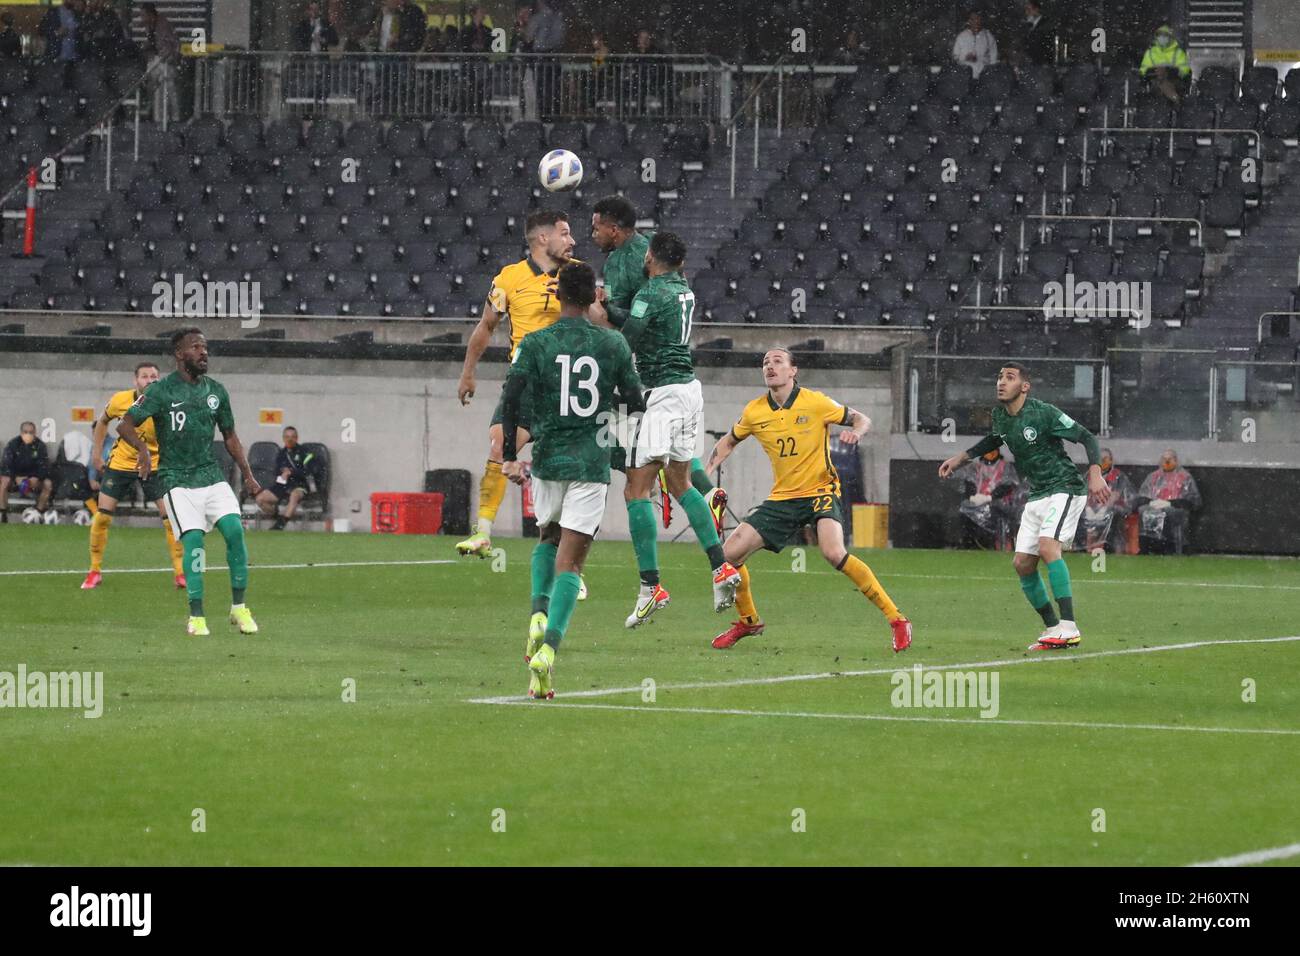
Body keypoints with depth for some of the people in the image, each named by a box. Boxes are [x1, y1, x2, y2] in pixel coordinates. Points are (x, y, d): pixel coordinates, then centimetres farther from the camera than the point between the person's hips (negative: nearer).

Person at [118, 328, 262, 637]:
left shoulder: (215, 391, 10)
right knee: (194, 538, -17)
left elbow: (230, 436, 19)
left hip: (211, 475, 4)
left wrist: (247, 475, 12)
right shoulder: (161, 391, -5)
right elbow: (125, 425, -7)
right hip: (177, 480, -4)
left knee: (234, 530, -14)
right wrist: (143, 449, -27)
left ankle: (239, 608, -2)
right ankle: (196, 617, -8)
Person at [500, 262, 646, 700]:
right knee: (571, 560, -3)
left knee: (549, 539, 27)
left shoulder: (535, 344, -3)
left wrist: (509, 457, -4)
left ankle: (539, 613, 4)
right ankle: (548, 649, -20)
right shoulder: (613, 345, -1)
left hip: (548, 463, 1)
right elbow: (635, 401, 5)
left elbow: (511, 400, -10)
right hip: (592, 464, -1)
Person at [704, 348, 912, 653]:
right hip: (781, 498, 5)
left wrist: (855, 433, -22)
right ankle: (748, 621, 22)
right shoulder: (755, 412, 0)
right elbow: (729, 441, 19)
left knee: (834, 553, -30)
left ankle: (897, 620, -22)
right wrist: (705, 473, 4)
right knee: (730, 553, -5)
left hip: (820, 491, -5)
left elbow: (861, 419, 1)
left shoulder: (816, 403, -11)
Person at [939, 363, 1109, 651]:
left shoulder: (1044, 413, -18)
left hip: (1064, 488, -8)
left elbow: (1087, 438, -15)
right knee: (1022, 563, 1)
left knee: (1047, 545, -28)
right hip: (1037, 495, 8)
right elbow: (995, 439, 28)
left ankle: (1069, 627, -31)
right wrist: (961, 458, 21)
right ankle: (1052, 628, 14)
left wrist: (1095, 474, -29)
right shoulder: (1000, 414, 4)